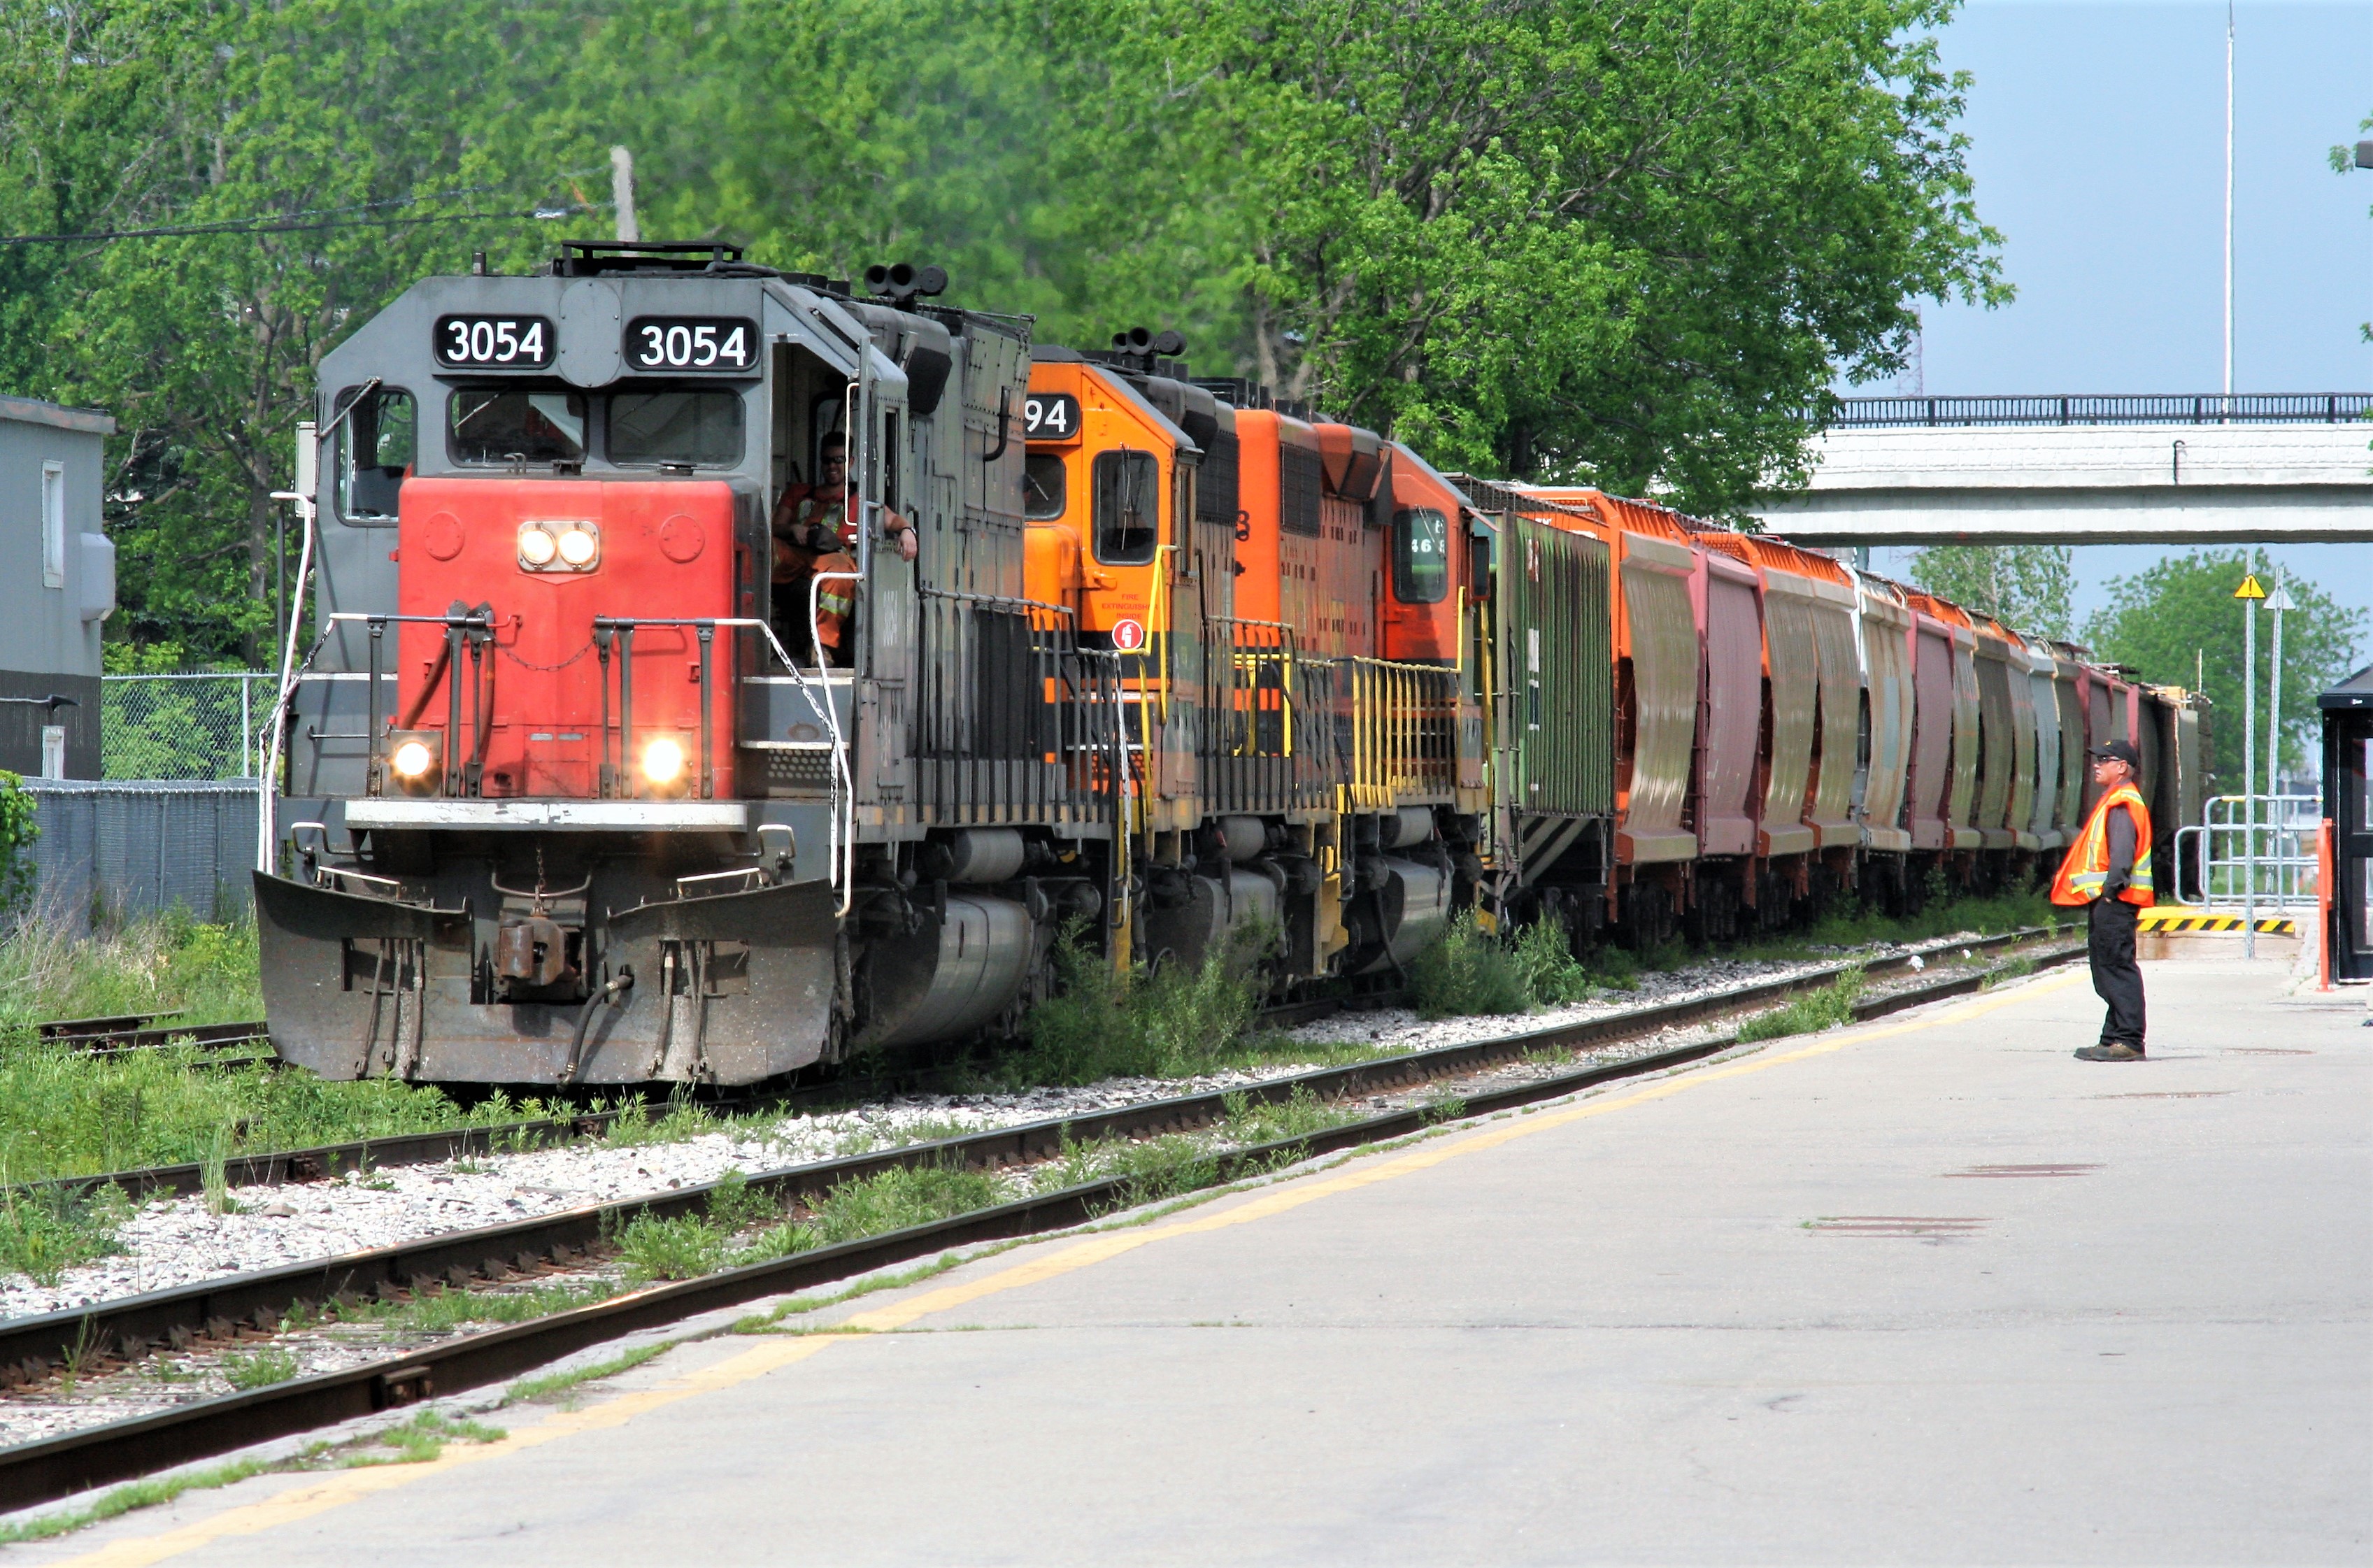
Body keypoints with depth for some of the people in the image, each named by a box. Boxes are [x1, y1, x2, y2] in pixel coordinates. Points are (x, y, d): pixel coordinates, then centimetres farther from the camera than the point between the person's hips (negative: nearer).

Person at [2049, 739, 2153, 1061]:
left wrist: (2110, 889, -25)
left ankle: (2128, 1041, -15)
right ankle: (2115, 1038, 17)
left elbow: (2122, 853, -21)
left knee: (2118, 968, -12)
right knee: (2108, 971, 13)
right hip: (2105, 901, 11)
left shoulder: (2123, 803, -11)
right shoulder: (2114, 802, 21)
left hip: (2114, 900, -11)